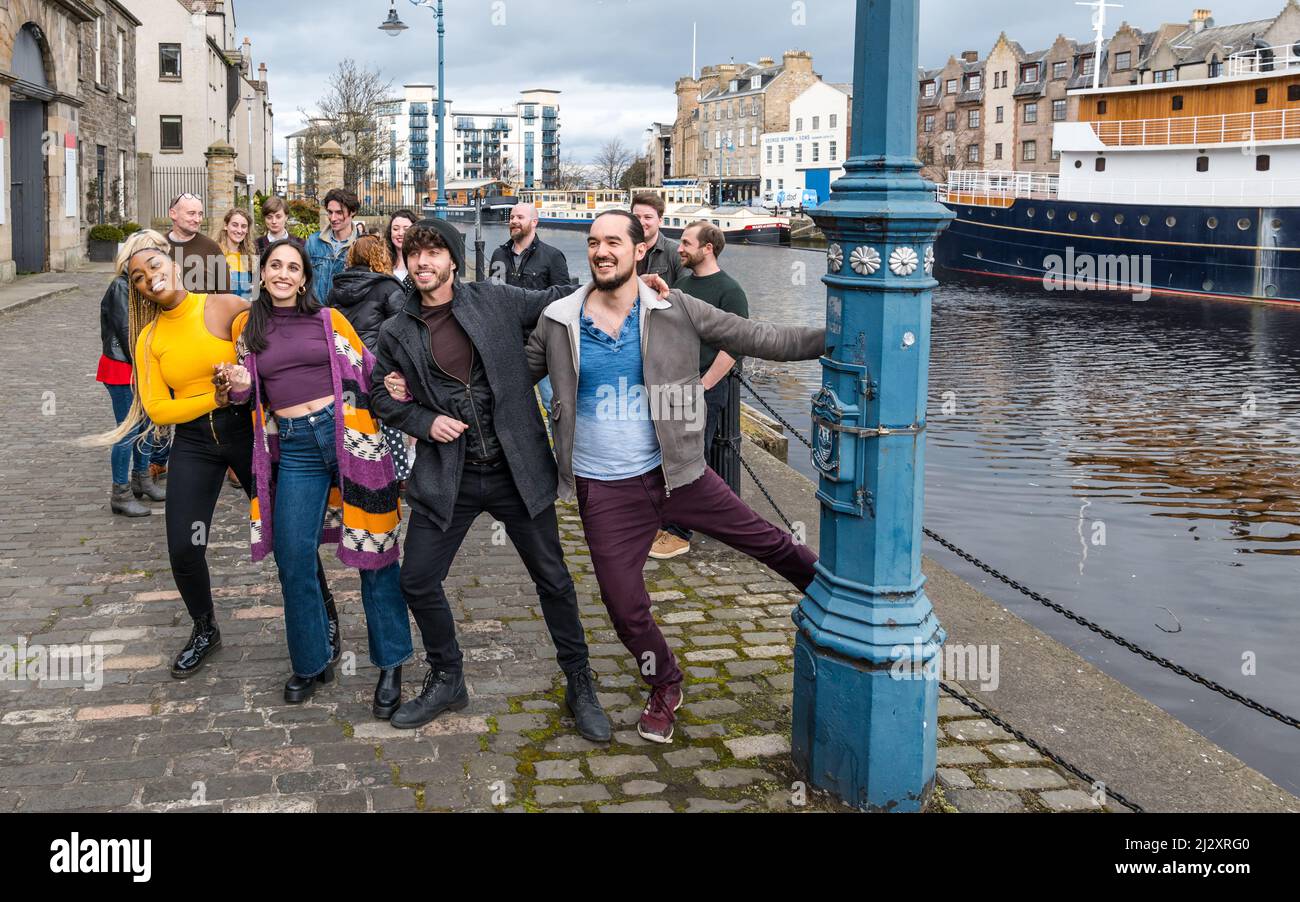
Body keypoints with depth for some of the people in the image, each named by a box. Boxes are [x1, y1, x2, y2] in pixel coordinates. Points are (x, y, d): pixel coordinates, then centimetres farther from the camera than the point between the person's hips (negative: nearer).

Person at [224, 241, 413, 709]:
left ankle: (391, 665, 12)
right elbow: (245, 393, 20)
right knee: (293, 558, 2)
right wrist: (238, 386, -3)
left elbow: (367, 370, 9)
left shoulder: (329, 320, 5)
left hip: (347, 433, -2)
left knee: (374, 549, 0)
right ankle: (312, 661, 22)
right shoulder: (247, 327, 11)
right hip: (293, 447, 2)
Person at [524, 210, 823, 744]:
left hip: (675, 472, 0)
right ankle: (665, 688, 35)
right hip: (603, 490, 0)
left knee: (767, 542, 10)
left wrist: (832, 337, -16)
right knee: (625, 608, 7)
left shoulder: (675, 311, -8)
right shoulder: (559, 322, -5)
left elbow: (756, 338, -8)